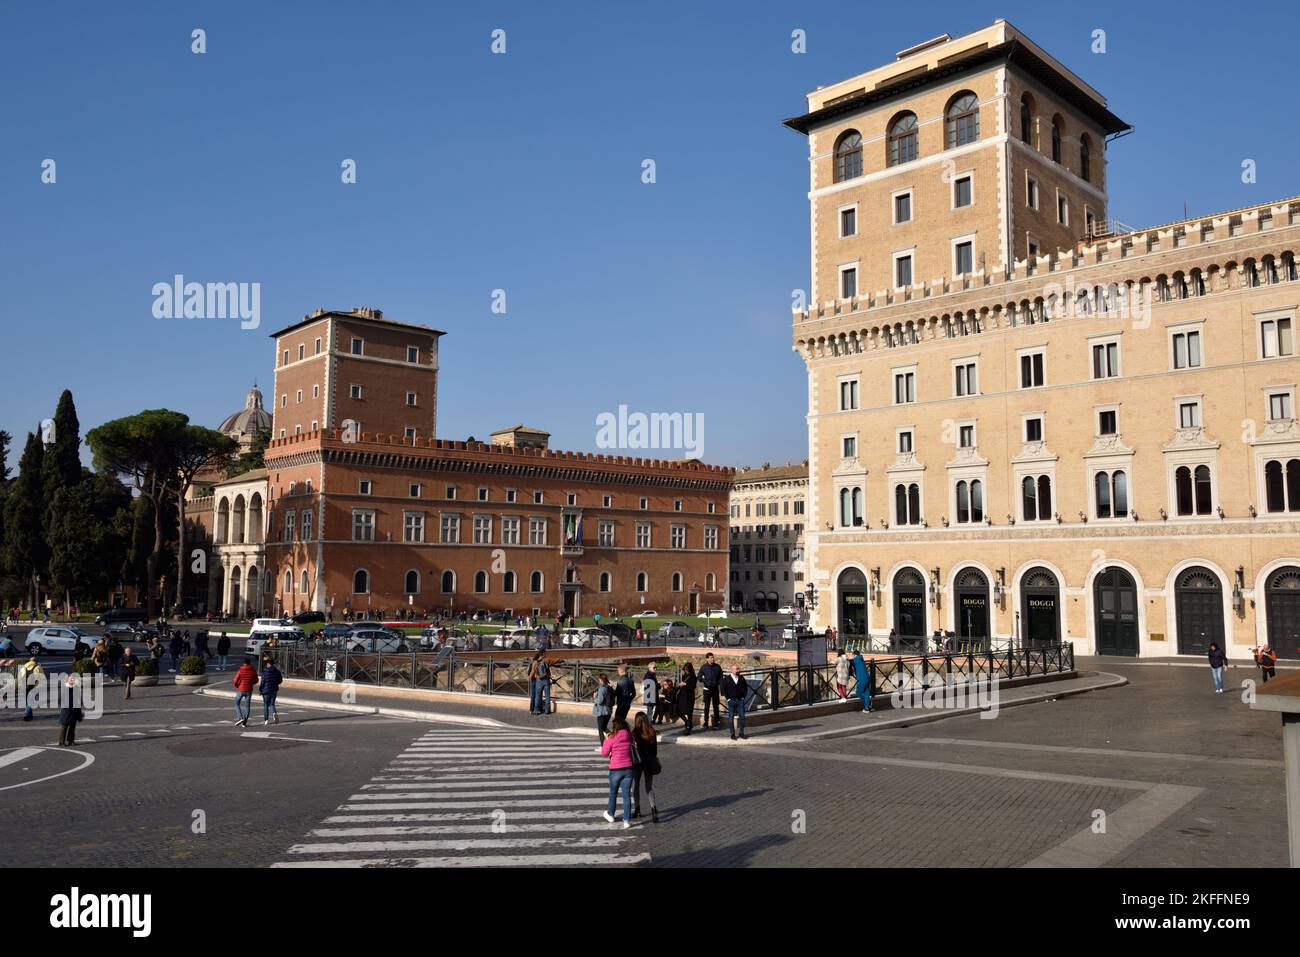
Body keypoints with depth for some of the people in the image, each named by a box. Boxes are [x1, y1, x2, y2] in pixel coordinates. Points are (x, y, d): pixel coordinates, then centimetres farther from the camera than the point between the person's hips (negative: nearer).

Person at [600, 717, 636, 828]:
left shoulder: (612, 738, -13)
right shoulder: (629, 736, -1)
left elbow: (604, 754, -7)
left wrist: (605, 741, 6)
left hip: (615, 769, -2)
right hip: (628, 768, 2)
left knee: (613, 793, 19)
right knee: (627, 795, 7)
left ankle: (610, 815, 37)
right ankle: (627, 820, 6)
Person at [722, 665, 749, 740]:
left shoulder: (742, 678, 7)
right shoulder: (726, 679, -2)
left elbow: (745, 688, 13)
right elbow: (723, 689, -1)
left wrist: (743, 697, 4)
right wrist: (728, 698, -5)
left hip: (740, 700, 2)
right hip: (731, 701, -2)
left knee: (742, 717, -1)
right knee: (731, 718, 0)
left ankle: (742, 733, 9)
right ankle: (732, 734, 7)